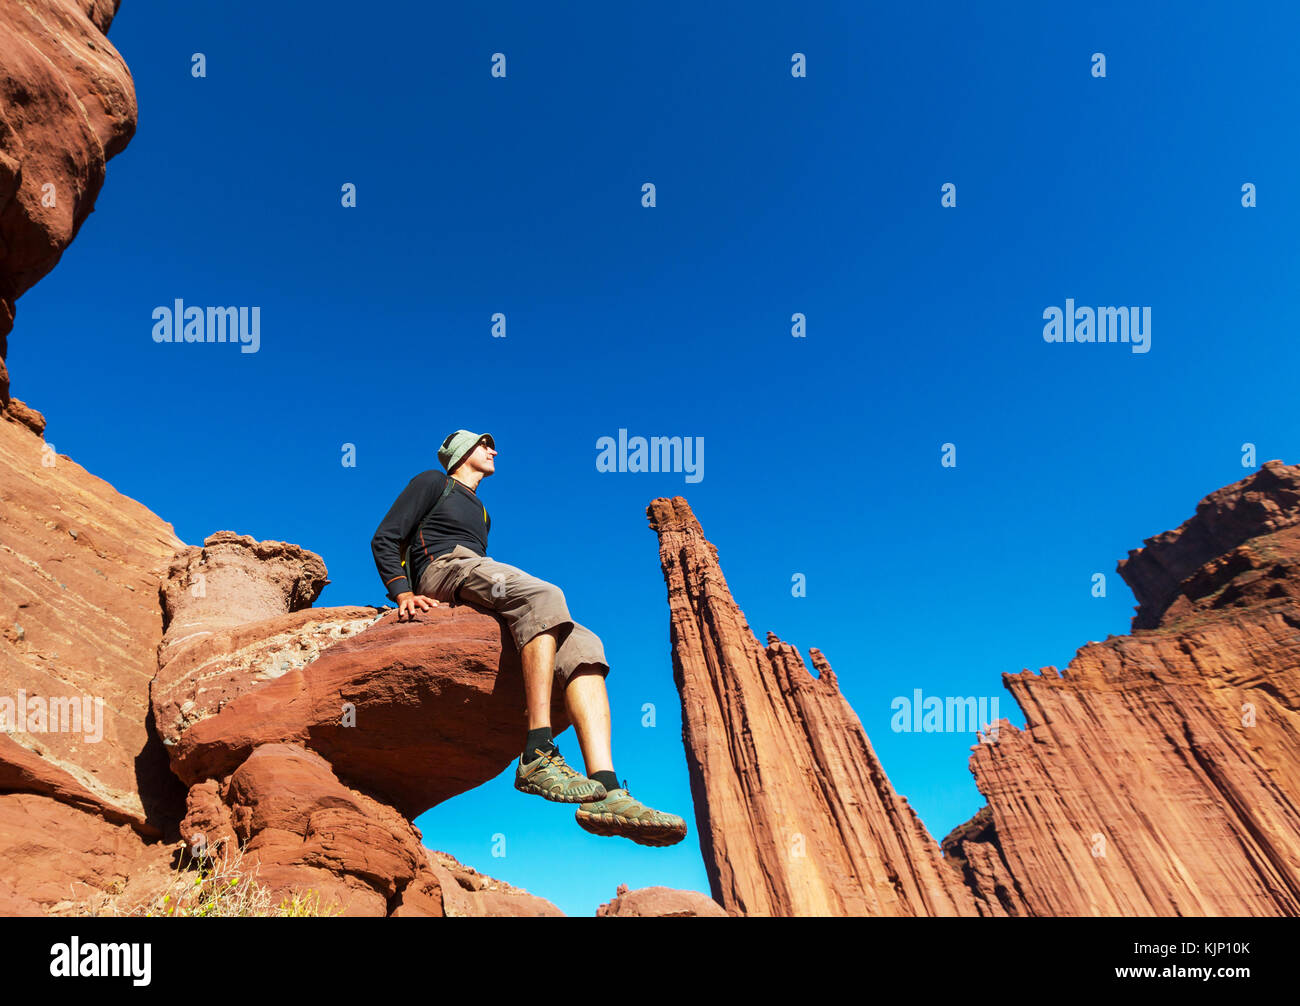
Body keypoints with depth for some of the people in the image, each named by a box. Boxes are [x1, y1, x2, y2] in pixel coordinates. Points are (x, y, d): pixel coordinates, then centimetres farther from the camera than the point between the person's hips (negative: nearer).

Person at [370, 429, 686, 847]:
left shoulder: (481, 513, 39)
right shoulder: (432, 482, 20)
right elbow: (385, 538, 7)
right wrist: (403, 593, -9)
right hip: (443, 568, -6)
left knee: (581, 645, -19)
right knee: (544, 594, -35)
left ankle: (605, 792, -36)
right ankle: (538, 756, -45)